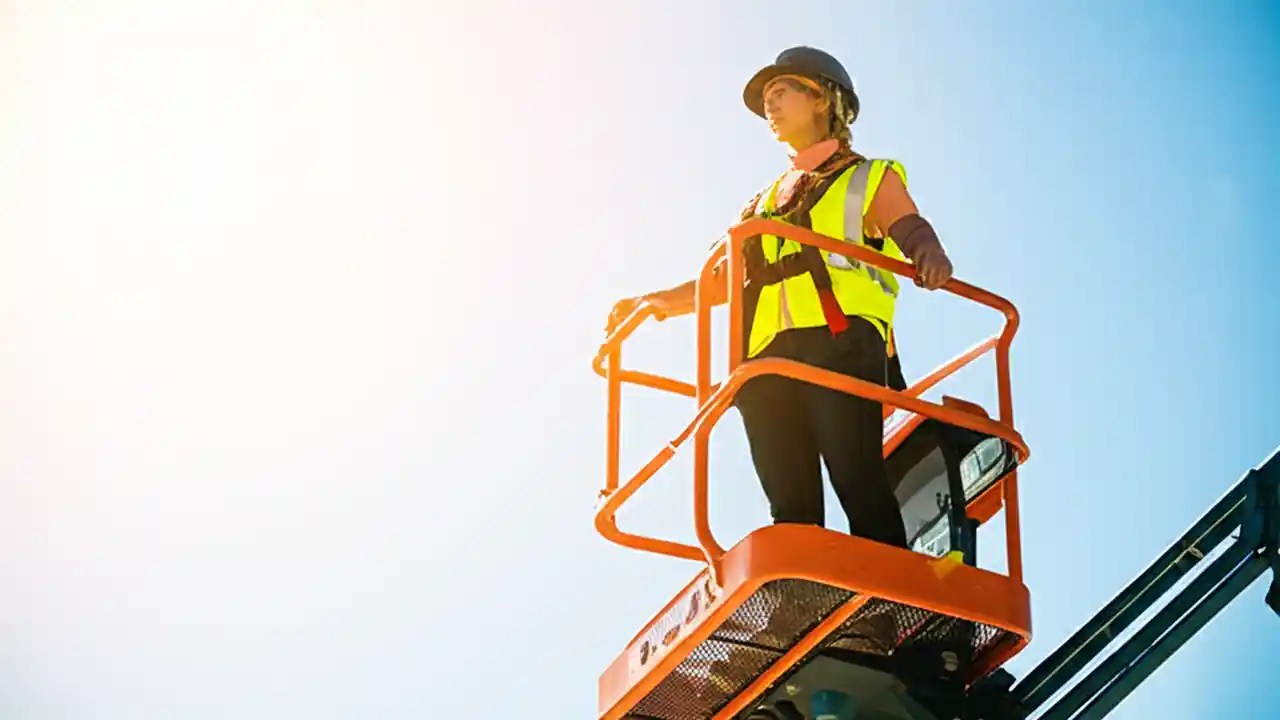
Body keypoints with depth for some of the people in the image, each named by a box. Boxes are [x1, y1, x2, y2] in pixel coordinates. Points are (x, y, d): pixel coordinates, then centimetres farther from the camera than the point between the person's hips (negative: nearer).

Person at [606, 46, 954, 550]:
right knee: (791, 506, -7)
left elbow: (914, 234, 0)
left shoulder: (869, 179, 18)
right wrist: (660, 302, 17)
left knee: (858, 484, -19)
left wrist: (930, 259, -23)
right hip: (768, 357, 5)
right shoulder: (765, 203, 34)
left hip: (840, 343, -5)